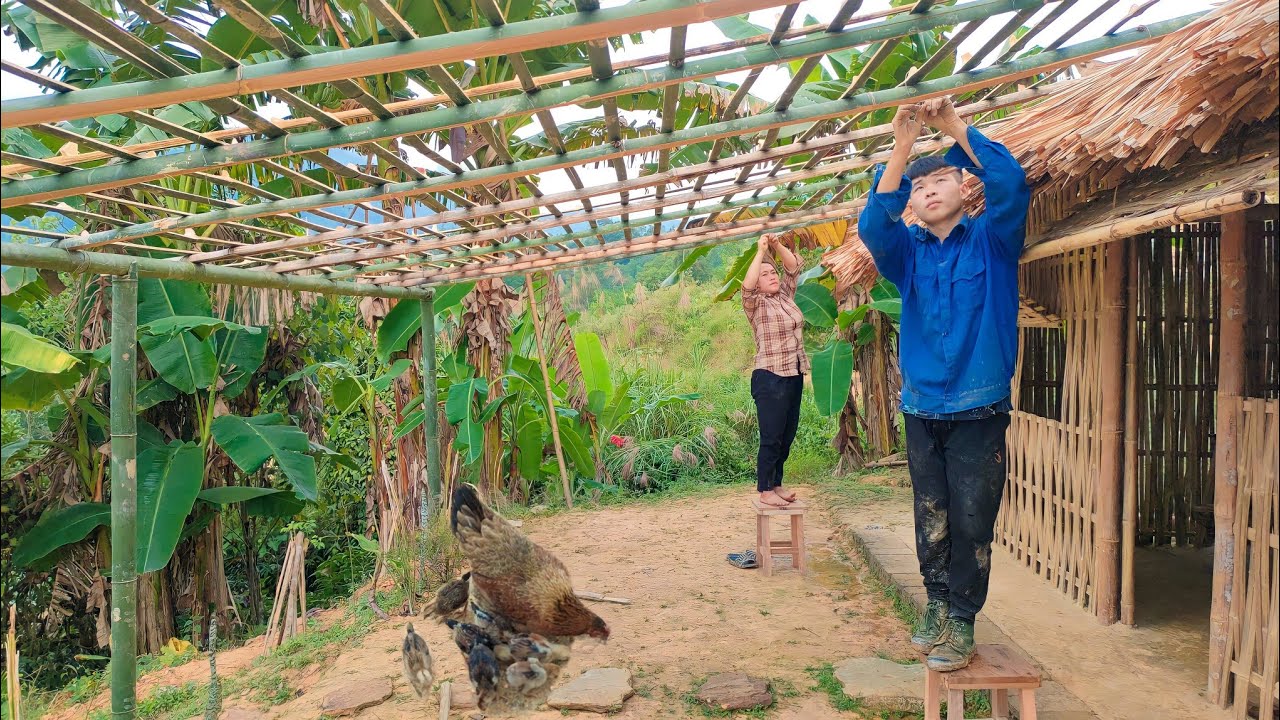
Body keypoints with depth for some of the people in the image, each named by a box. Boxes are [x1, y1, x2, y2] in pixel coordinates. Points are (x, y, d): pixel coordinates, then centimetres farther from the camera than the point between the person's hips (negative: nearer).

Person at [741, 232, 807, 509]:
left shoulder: (786, 296, 12)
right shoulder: (756, 304, -5)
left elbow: (794, 266, 13)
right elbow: (747, 286, -25)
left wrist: (777, 245, -3)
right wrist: (761, 252, -22)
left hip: (794, 376, 7)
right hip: (770, 379, -7)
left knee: (788, 436, 12)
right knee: (771, 438, -3)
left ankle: (776, 484, 24)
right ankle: (765, 491, 7)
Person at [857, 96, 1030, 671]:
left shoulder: (991, 238, 2)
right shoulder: (907, 251, 8)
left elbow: (1011, 183, -16)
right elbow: (872, 224, -12)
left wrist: (955, 127, -15)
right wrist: (902, 146, -18)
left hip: (979, 409, -3)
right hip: (921, 409, 3)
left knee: (971, 522, 1)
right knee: (931, 520, 11)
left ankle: (962, 622, 14)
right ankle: (937, 603, 26)